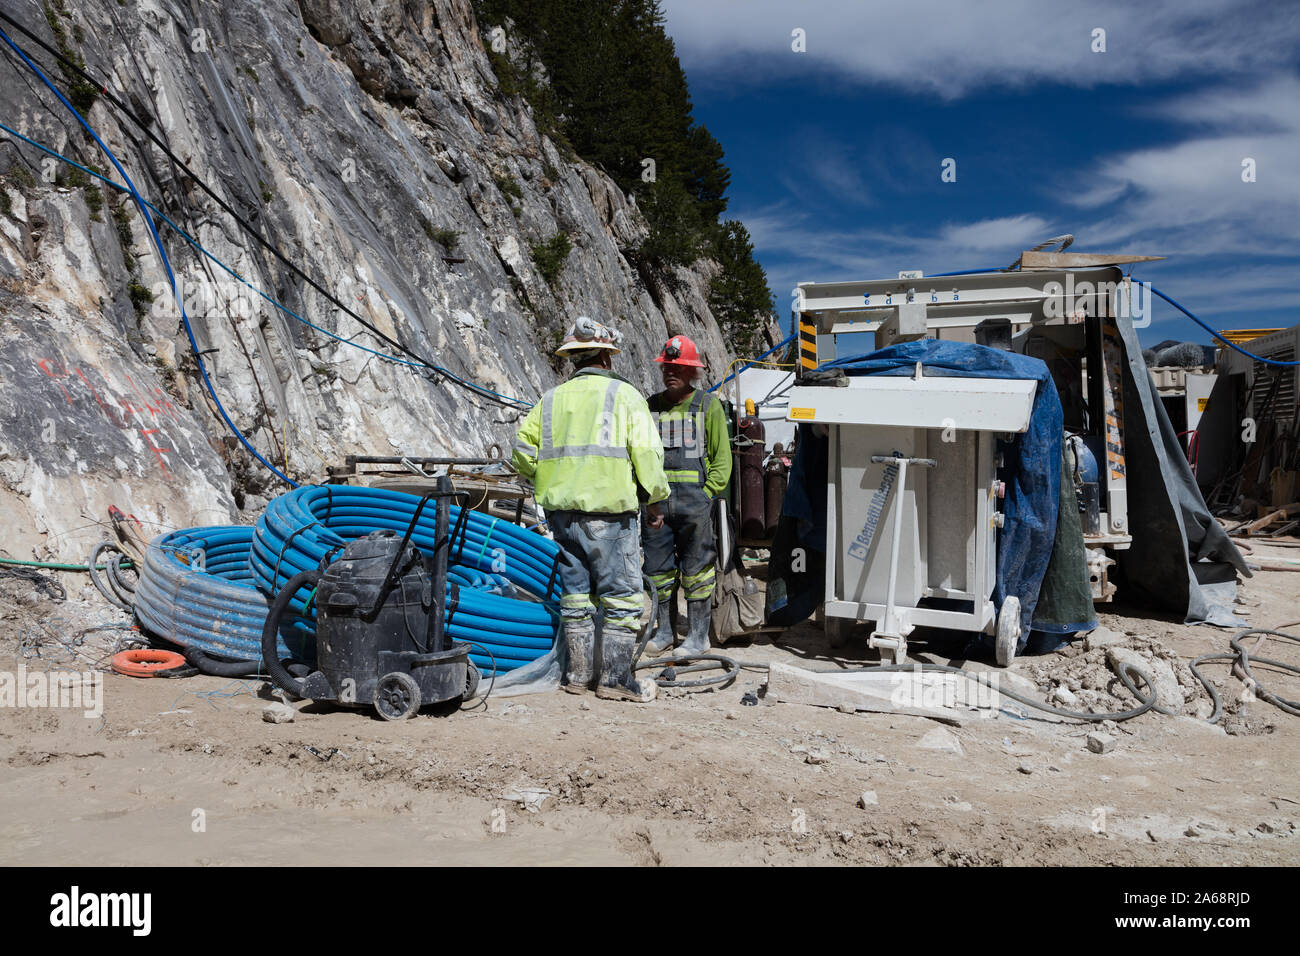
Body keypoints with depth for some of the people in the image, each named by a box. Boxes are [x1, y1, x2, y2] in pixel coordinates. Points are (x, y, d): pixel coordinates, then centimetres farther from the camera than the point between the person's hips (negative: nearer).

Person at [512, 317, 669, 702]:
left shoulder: (552, 398, 13)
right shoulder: (624, 394, -1)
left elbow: (523, 451, 8)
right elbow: (645, 452, -9)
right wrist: (655, 499, 1)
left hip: (561, 510, 6)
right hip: (607, 509, -5)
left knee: (575, 591, 14)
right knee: (621, 593, 3)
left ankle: (578, 673, 20)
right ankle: (616, 678, 5)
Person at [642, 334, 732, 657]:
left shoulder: (709, 405, 4)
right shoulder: (651, 406, 13)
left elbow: (722, 458, 3)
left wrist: (706, 495, -7)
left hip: (695, 500, -3)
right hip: (655, 501, 4)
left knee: (696, 570, 1)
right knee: (658, 569, 8)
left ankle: (699, 636, 11)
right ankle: (664, 632, 21)